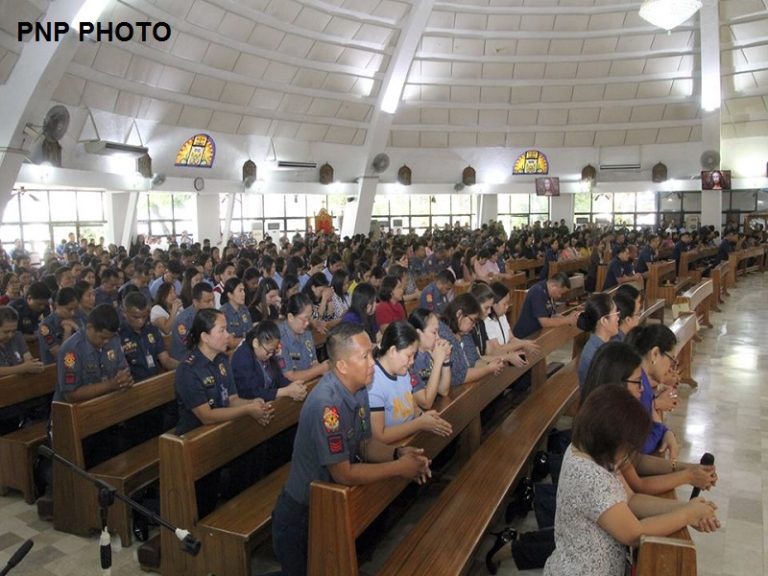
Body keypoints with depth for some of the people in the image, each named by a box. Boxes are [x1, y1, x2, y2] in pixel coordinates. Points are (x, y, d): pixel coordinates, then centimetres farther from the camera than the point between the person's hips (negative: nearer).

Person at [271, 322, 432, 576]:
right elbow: (343, 474, -26)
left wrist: (398, 453, -13)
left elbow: (365, 445, 4)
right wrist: (399, 468, -19)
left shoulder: (359, 390, -4)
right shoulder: (327, 404, -31)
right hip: (302, 515, -7)